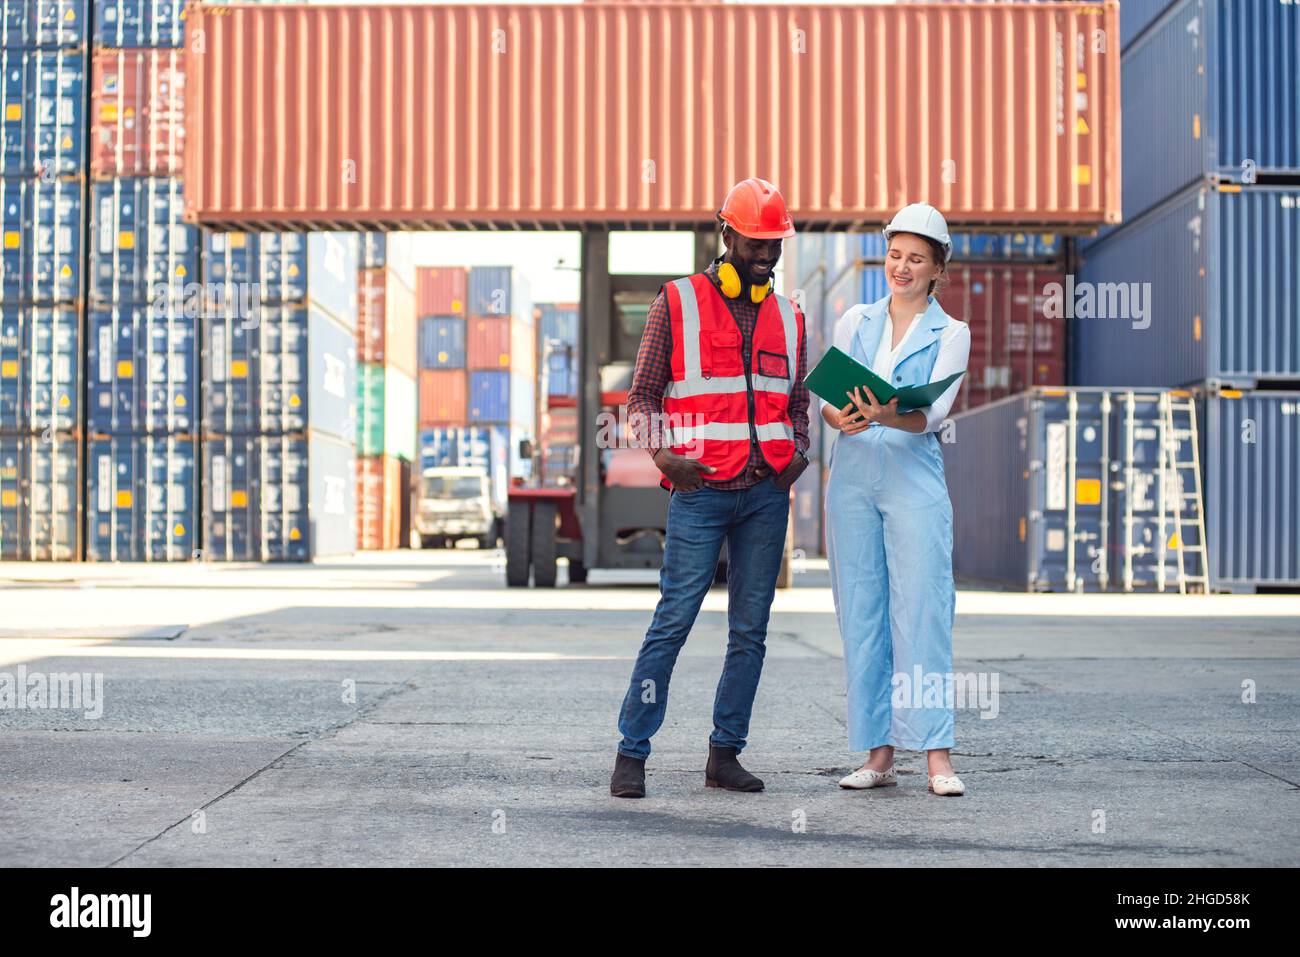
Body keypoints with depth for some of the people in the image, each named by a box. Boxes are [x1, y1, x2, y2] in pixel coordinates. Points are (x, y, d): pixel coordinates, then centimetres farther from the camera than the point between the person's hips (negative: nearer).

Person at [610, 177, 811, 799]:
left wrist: (800, 451, 4)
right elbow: (642, 394, 3)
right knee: (673, 620, -9)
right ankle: (631, 754, -3)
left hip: (768, 493, 5)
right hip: (701, 490, -4)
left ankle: (725, 755, 12)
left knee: (750, 630, 4)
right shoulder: (677, 303, 4)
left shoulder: (788, 317, 16)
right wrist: (662, 451, -13)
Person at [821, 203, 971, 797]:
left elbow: (934, 413, -9)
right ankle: (878, 754, 7)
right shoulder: (855, 322, 13)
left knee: (922, 612, -10)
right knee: (861, 615, 2)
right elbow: (826, 397, 7)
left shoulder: (951, 334, 5)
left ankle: (937, 756, -9)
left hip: (914, 480, -3)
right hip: (852, 477, 3)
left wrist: (889, 417, -29)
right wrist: (841, 419, -16)